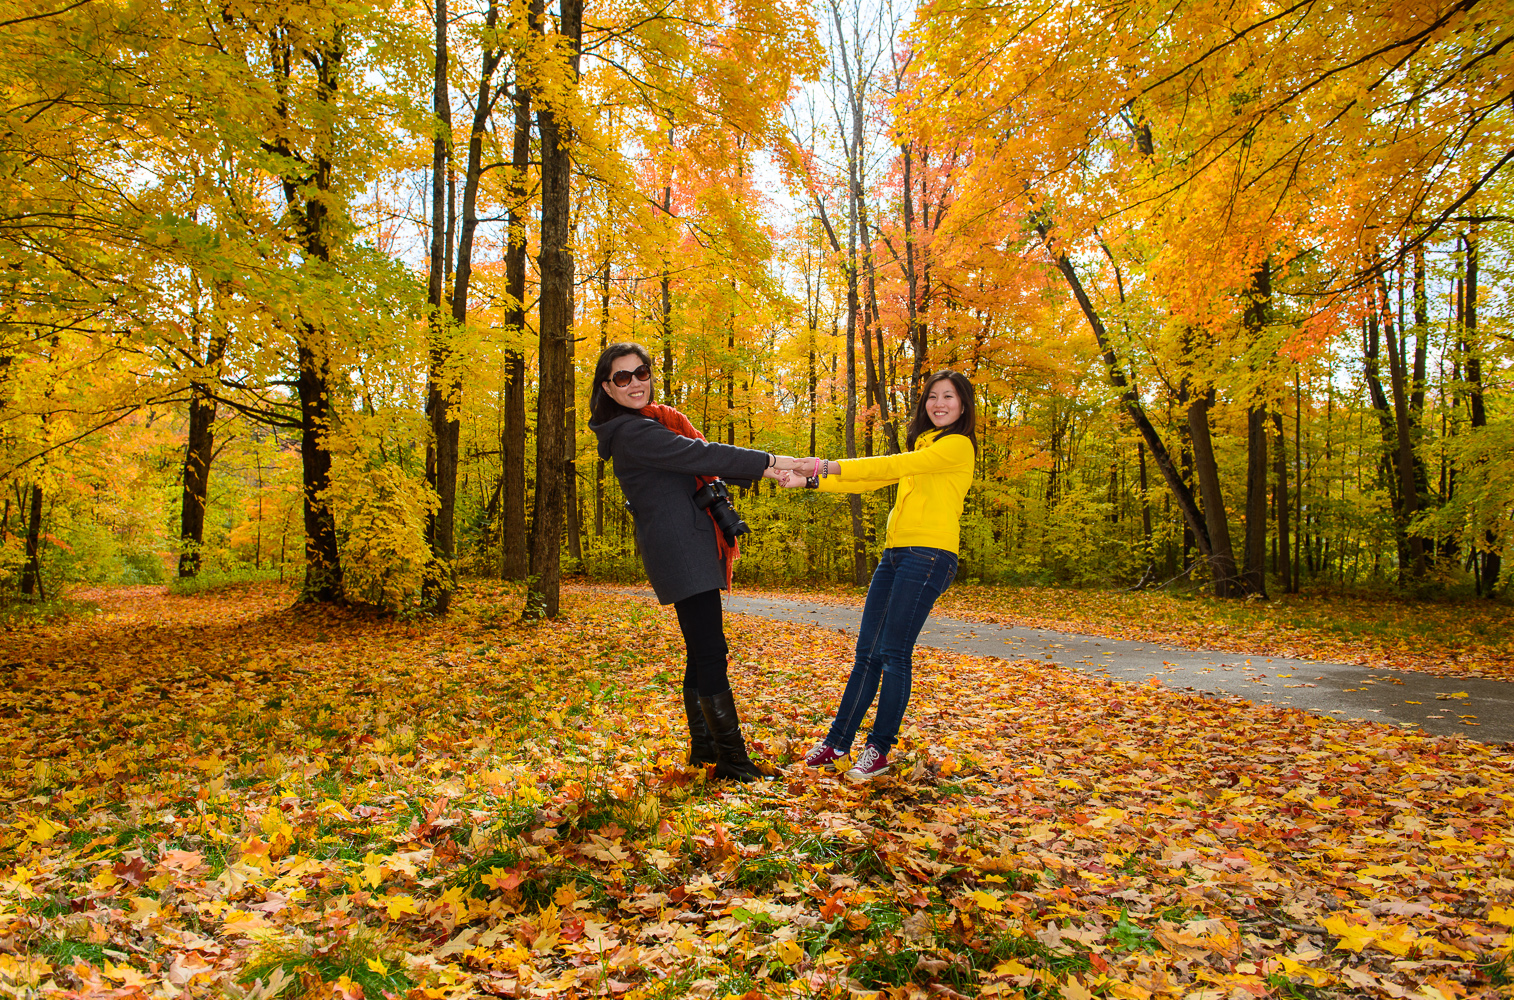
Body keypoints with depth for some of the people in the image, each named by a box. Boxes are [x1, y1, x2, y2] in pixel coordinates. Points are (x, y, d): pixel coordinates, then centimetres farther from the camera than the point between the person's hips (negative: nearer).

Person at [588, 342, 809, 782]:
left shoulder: (651, 424, 19)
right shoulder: (630, 432, -12)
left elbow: (698, 462, 19)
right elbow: (699, 454, -17)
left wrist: (757, 470, 7)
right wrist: (766, 461, -14)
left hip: (694, 551, 10)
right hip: (680, 554, -10)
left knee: (702, 651, 15)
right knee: (709, 652, -10)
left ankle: (703, 745, 26)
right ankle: (732, 760, -5)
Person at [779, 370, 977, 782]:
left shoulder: (958, 446, -5)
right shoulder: (921, 446, 23)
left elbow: (893, 465, -15)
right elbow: (877, 479, 21)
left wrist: (832, 466, -19)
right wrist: (812, 481, 13)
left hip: (928, 557, -8)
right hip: (895, 554, 8)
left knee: (894, 653, -7)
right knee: (867, 651, 8)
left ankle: (879, 750, 5)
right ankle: (837, 741, 15)